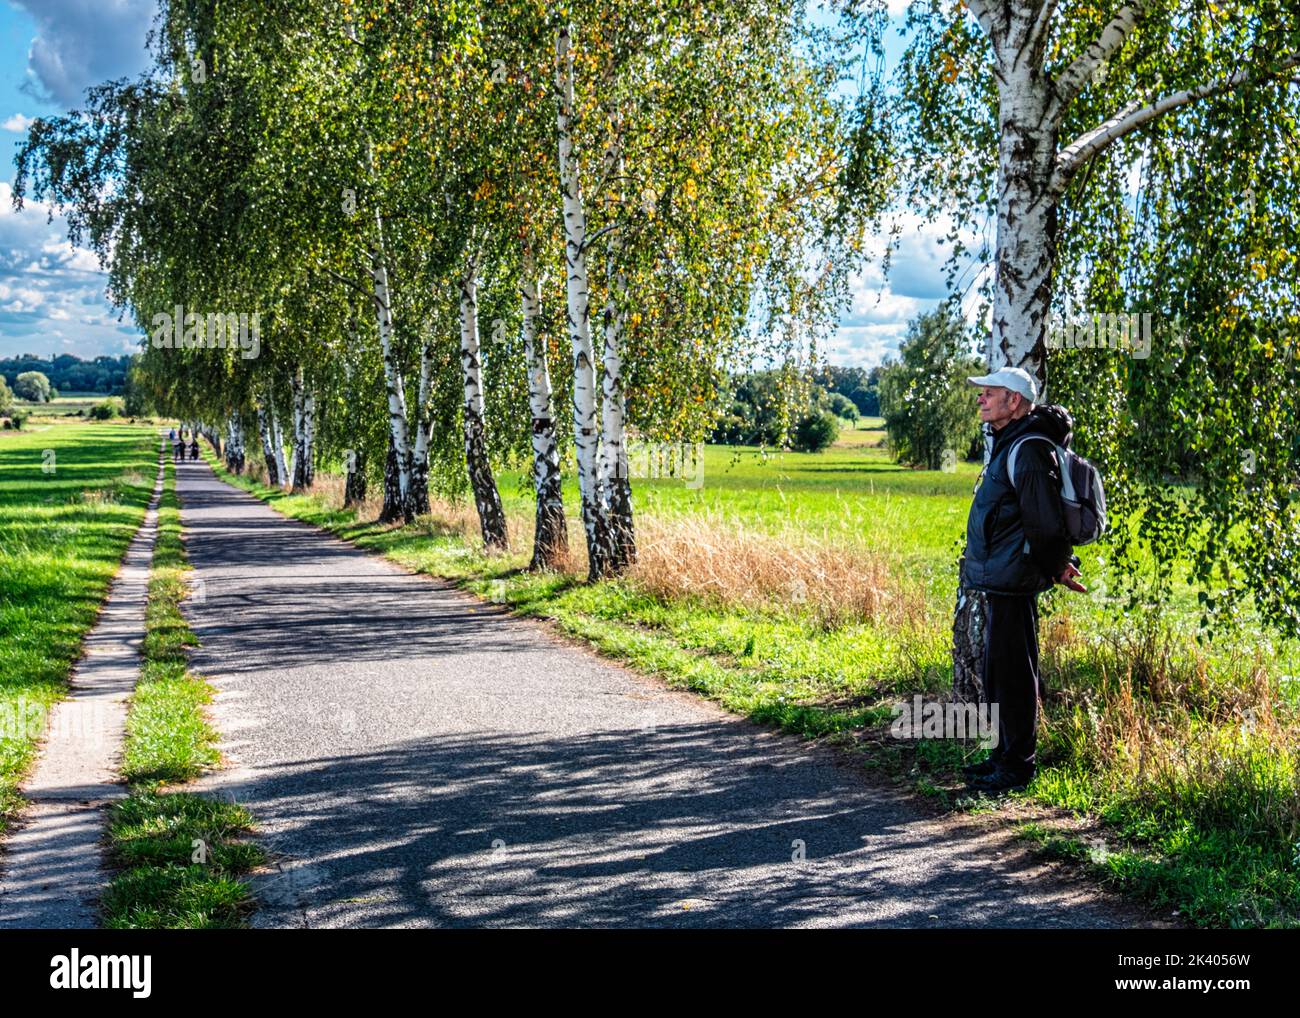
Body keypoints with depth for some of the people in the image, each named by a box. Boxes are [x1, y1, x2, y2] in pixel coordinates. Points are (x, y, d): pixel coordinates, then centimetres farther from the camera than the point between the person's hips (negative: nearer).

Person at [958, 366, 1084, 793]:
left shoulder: (1029, 450, -16)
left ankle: (1018, 766, 4)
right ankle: (1005, 756, 27)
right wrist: (1058, 564, 20)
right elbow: (1040, 519, 24)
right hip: (998, 580, 11)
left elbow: (1045, 522, -18)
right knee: (997, 671, 17)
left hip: (1012, 582, -11)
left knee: (1013, 673, -4)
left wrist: (1054, 567, -6)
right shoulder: (1007, 445, 17)